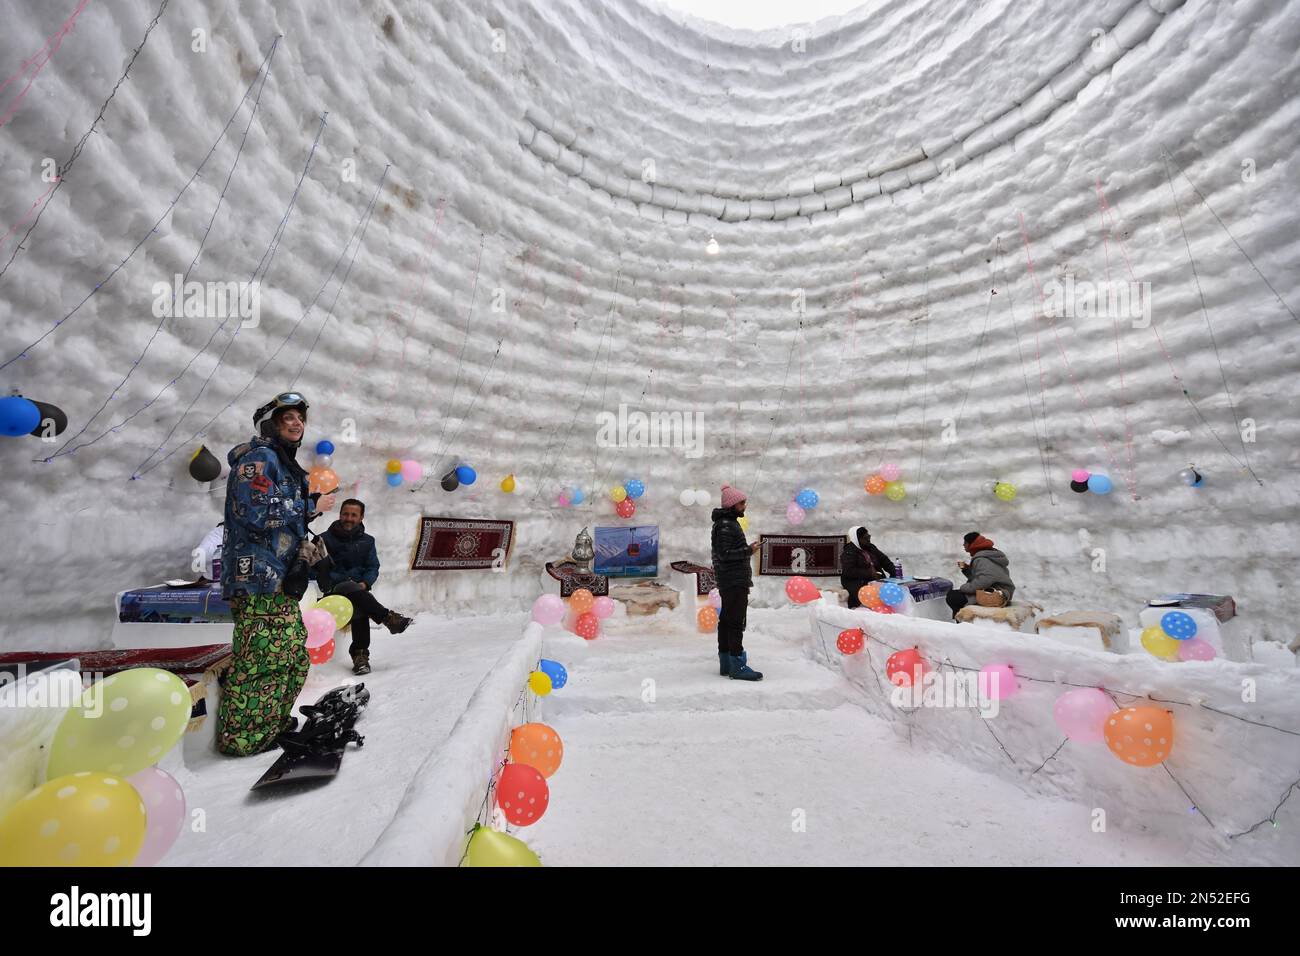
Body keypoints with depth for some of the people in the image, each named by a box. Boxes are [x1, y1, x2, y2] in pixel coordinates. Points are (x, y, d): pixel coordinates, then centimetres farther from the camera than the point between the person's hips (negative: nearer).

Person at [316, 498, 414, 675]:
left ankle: (360, 654, -30)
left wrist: (365, 583, -11)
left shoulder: (367, 541, 14)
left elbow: (373, 567, 9)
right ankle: (389, 618, -41)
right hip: (334, 590, -2)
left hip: (358, 587, 2)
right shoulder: (326, 539, 6)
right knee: (352, 589, -36)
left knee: (359, 607, -32)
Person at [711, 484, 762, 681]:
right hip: (735, 582, -11)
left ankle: (726, 663, 20)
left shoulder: (729, 522, 17)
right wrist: (748, 550, -16)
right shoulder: (725, 526, -15)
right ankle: (738, 666, -4)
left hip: (730, 581, 11)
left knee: (726, 621, 13)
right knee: (736, 622, -8)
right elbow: (725, 554, -21)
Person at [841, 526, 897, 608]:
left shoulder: (871, 548, 17)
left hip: (877, 580, 8)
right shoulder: (848, 553, -7)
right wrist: (869, 573, -25)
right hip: (857, 583, -7)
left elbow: (884, 560, 20)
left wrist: (893, 571, 1)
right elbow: (849, 571, -18)